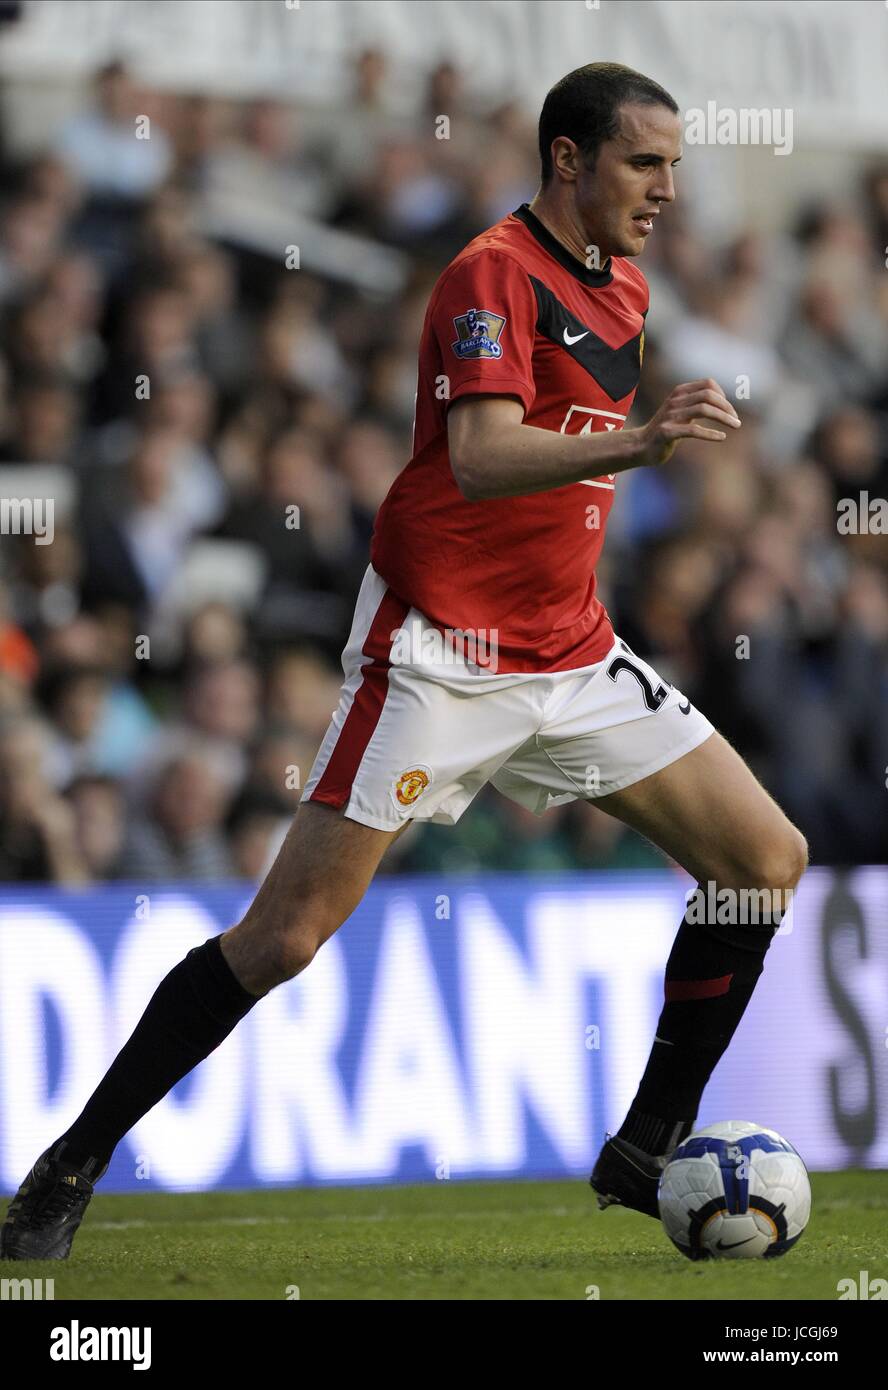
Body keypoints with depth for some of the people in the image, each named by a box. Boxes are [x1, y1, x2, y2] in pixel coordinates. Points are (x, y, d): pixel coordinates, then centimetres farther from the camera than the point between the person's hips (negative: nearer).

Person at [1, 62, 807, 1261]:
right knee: (285, 935, -12)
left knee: (768, 862, 0)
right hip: (439, 654, -8)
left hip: (570, 654, 8)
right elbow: (481, 459, -31)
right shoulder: (494, 274, -14)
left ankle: (648, 1150, 10)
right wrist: (642, 442, -43)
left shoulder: (623, 291, 12)